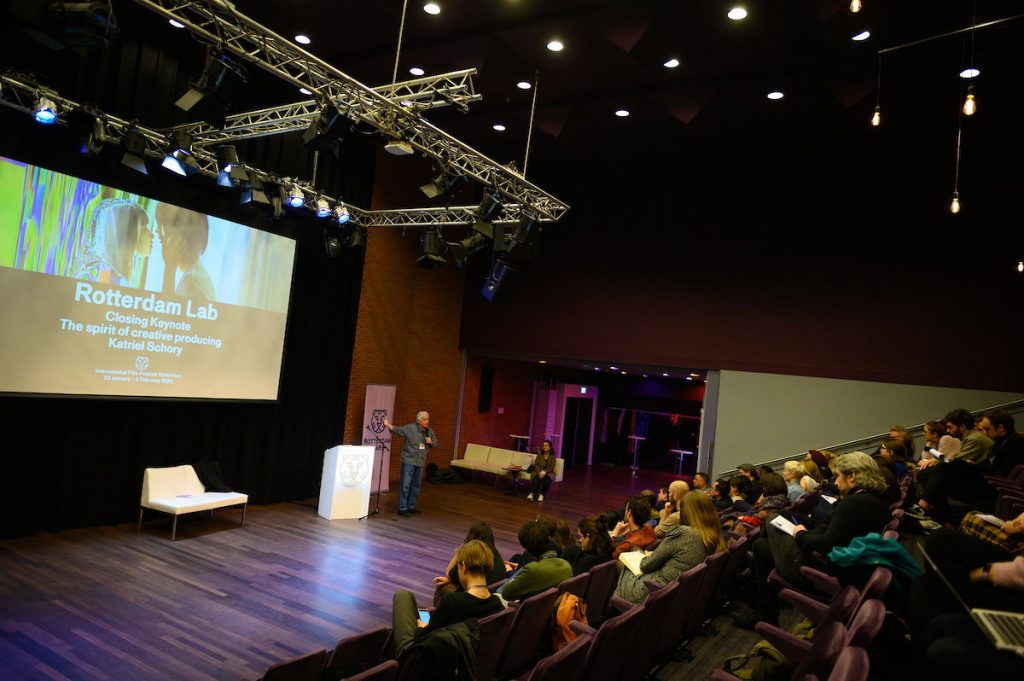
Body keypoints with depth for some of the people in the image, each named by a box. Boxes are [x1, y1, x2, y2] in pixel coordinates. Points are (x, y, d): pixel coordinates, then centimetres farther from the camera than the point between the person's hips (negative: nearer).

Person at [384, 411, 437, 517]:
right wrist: (388, 425, -31)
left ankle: (411, 506, 26)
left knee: (416, 485, 14)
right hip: (409, 461, -6)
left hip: (420, 462, 6)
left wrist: (431, 442, -7)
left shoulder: (429, 431, 8)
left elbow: (435, 443, 16)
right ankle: (402, 508, 1)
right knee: (405, 485, -5)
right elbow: (398, 429, -14)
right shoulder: (410, 428, -8)